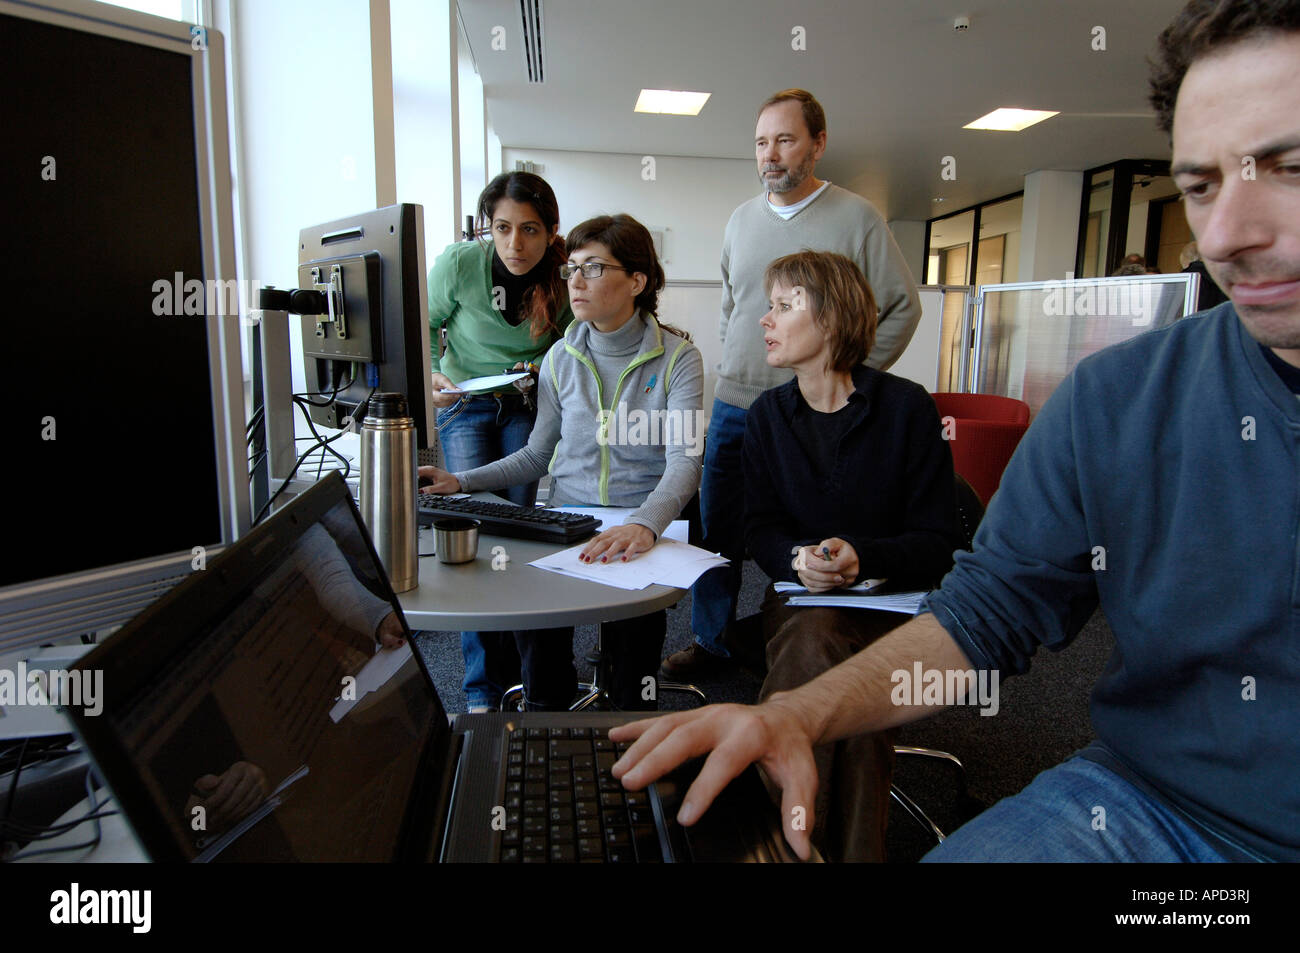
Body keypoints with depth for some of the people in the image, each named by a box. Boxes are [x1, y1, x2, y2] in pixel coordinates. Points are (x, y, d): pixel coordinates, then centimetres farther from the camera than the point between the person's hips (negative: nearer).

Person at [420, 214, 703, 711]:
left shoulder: (676, 358, -4)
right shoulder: (561, 359, 8)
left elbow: (684, 461, -15)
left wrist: (644, 525, -35)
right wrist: (460, 480, 3)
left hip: (643, 527, -2)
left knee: (633, 607, -30)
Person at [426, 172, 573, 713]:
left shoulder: (563, 278, -13)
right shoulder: (459, 264, -17)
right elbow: (425, 326, -1)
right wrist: (432, 374, -19)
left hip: (526, 407, 2)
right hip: (465, 405, -1)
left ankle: (515, 663, 16)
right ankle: (484, 683, -2)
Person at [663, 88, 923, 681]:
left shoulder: (856, 217, -2)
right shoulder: (741, 219, 11)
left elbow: (902, 308, 1)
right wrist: (732, 370, 14)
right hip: (733, 407, 5)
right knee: (717, 532, 9)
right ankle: (710, 642, 25)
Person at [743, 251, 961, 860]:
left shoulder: (906, 407, -4)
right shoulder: (767, 415, 7)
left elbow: (936, 541, -6)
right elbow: (760, 529, 2)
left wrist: (861, 557, -26)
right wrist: (798, 559, -21)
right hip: (798, 597, 3)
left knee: (816, 647, -32)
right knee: (816, 643, -31)